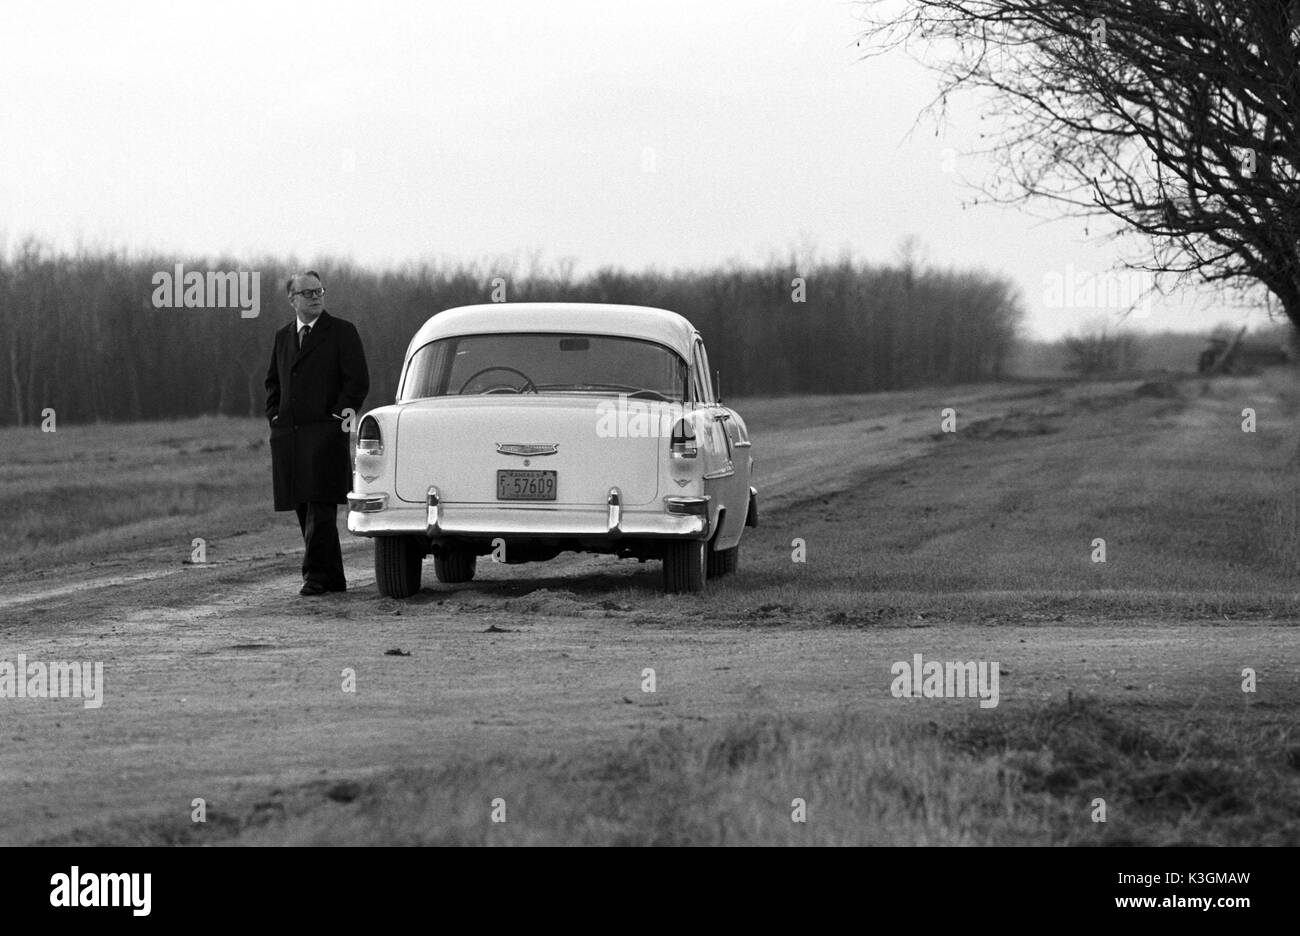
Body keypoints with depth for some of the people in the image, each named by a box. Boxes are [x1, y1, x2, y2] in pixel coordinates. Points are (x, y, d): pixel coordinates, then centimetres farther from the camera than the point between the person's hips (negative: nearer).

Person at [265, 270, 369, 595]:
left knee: (320, 507, -13)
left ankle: (316, 575, -14)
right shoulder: (283, 337, 18)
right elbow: (273, 381, 27)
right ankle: (333, 578, 13)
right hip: (287, 436, 6)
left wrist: (342, 414, -9)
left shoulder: (342, 332, 1)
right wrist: (274, 414, 13)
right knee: (305, 509, 6)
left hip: (325, 433, -6)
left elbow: (358, 379, -3)